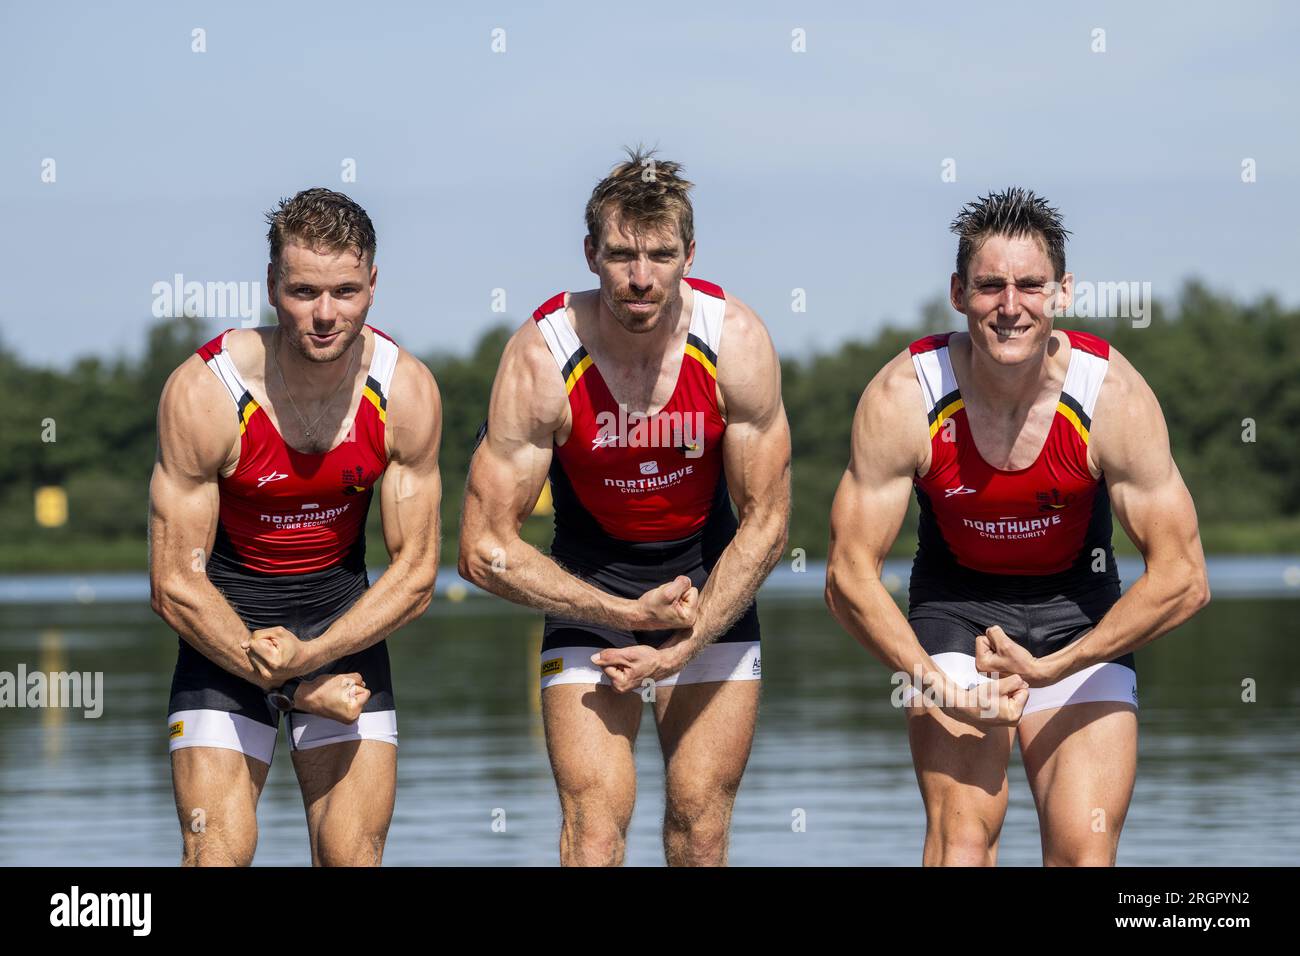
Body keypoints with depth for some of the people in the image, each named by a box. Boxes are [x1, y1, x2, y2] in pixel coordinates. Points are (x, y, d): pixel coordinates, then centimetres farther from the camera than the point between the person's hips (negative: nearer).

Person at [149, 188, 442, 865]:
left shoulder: (407, 391, -14)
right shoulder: (203, 393, -22)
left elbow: (414, 574, -7)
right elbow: (175, 583, -16)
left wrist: (307, 654, -22)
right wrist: (297, 686, -20)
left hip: (343, 614, 2)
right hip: (224, 618, -2)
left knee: (353, 857, -5)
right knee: (217, 854, -14)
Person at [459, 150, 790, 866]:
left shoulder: (736, 343, -20)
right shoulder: (541, 358, -23)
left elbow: (764, 524, -10)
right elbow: (486, 550, -18)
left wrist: (680, 648, -18)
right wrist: (631, 615, -21)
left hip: (710, 577, 1)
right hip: (588, 589, -1)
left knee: (700, 824, -3)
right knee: (593, 825, -15)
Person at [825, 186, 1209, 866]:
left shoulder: (1115, 396, -21)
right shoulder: (902, 399, -22)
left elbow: (1182, 579, -19)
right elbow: (849, 577, -18)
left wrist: (1052, 668, -26)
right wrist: (933, 683, -32)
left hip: (1078, 613, 1)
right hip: (954, 606, -1)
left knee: (1084, 849, -12)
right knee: (962, 833, -19)